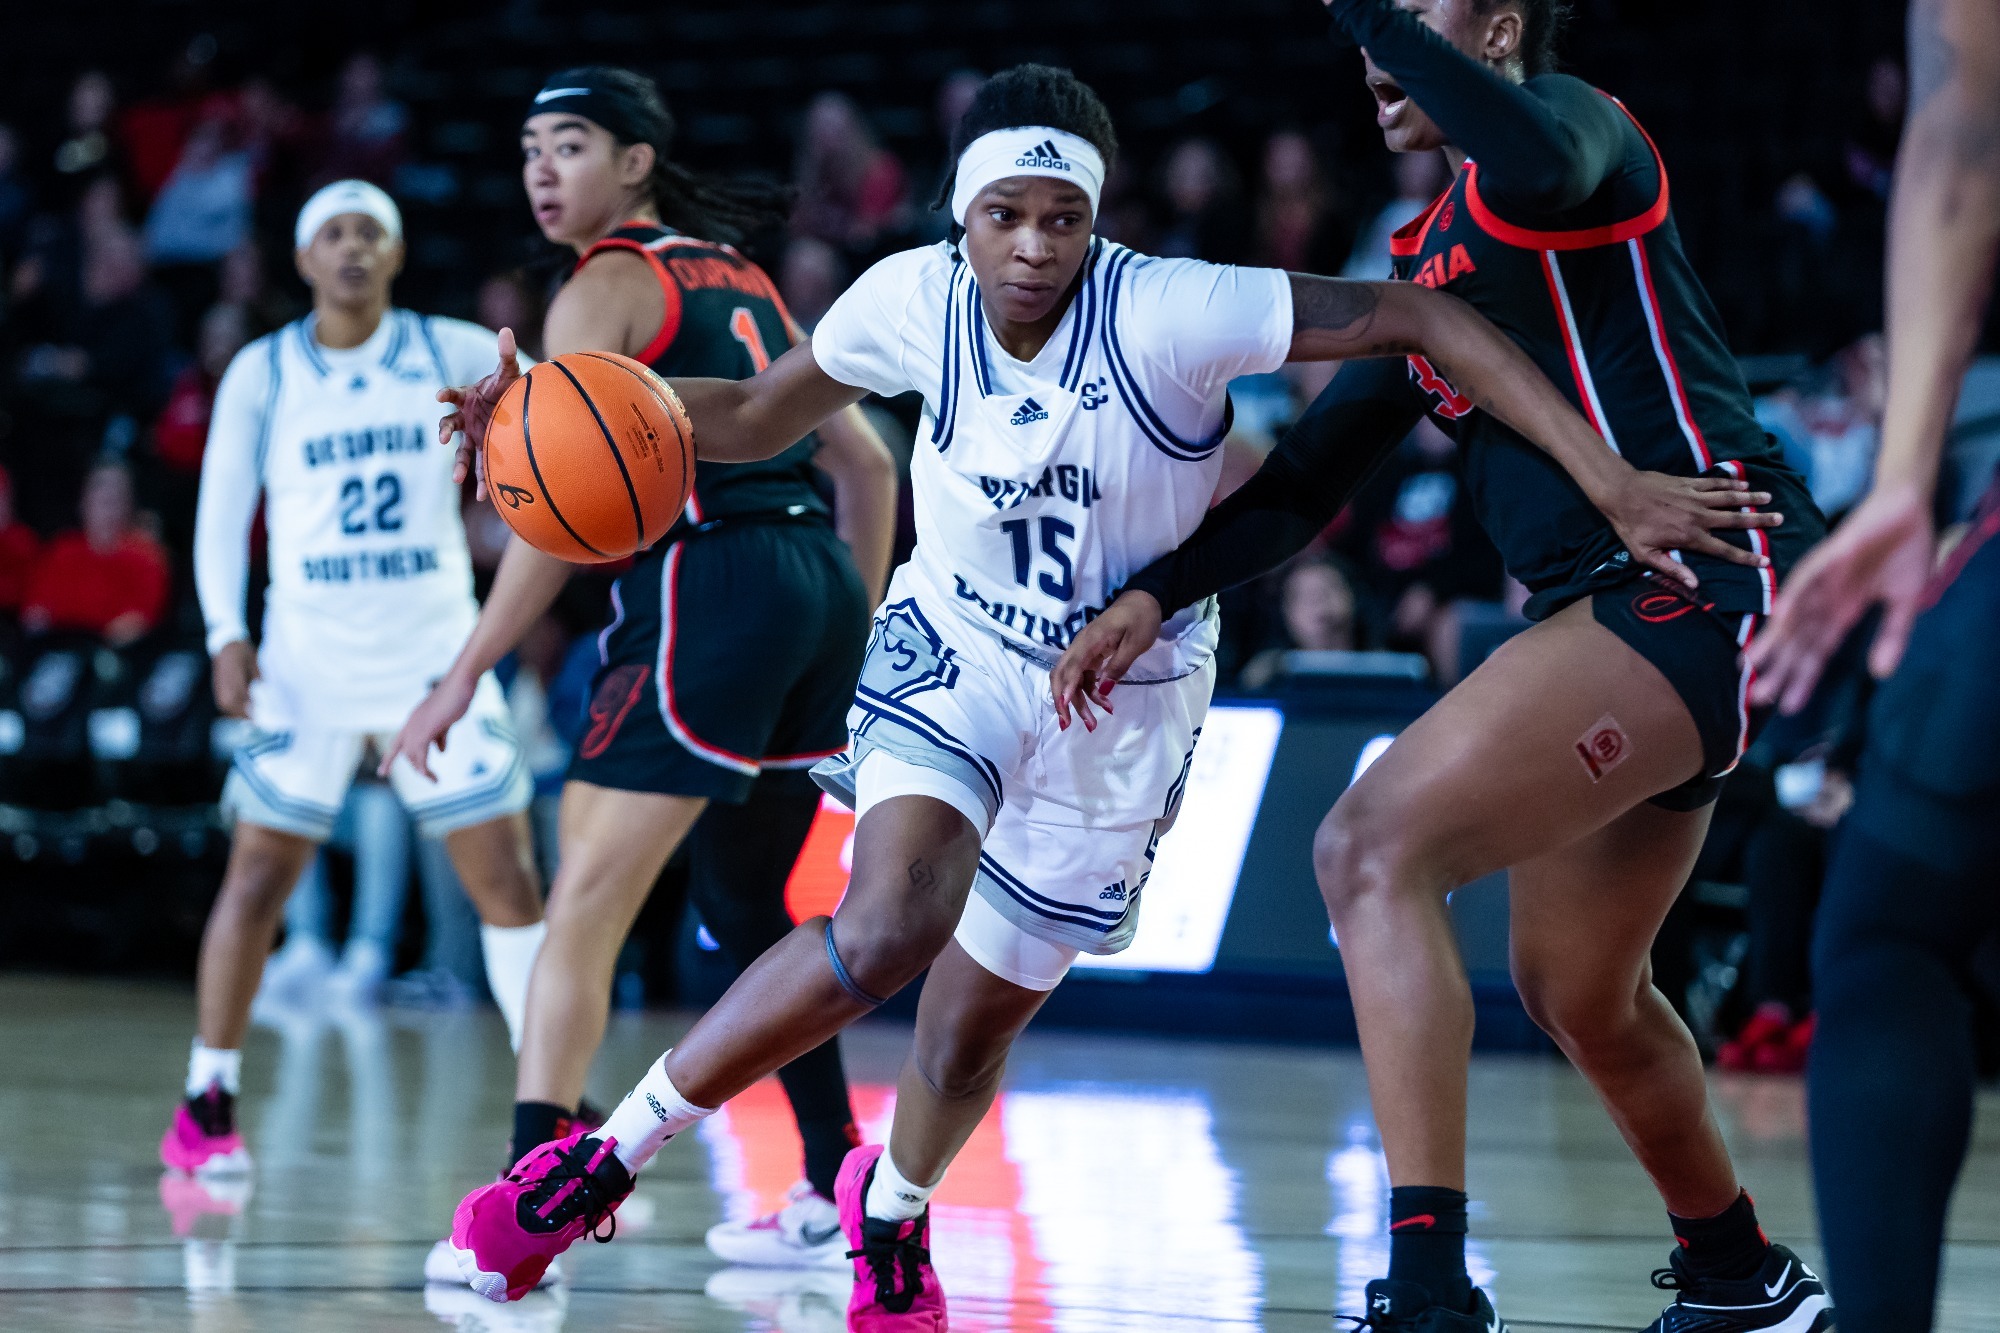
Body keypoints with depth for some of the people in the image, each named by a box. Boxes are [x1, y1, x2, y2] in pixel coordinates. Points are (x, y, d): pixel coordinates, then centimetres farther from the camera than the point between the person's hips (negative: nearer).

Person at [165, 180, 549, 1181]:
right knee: (258, 876, -3)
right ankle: (207, 1103, 9)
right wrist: (227, 636, -9)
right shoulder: (261, 374, 2)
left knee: (505, 873, -3)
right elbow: (222, 510, 3)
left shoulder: (452, 354, 3)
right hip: (307, 658, -1)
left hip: (437, 653, 1)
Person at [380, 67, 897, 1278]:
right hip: (824, 579, 8)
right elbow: (868, 465, 24)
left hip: (710, 586, -8)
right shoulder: (739, 279, 23)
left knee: (584, 907, -9)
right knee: (751, 907, 22)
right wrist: (855, 650, 28)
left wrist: (463, 679, -8)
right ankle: (837, 1196, 25)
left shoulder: (604, 289, 0)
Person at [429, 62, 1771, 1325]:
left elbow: (1418, 315, -29)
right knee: (892, 922, -29)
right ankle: (604, 1161, -16)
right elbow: (758, 417, 3)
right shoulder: (914, 300, -16)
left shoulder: (1168, 311, -27)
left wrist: (1616, 481, -36)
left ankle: (893, 1209, 45)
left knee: (975, 1026, 8)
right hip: (953, 650, 0)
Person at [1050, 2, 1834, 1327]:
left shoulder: (1571, 114, -3)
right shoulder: (1432, 258, 22)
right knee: (1575, 994, 24)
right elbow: (1311, 474, 25)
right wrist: (1155, 596, 14)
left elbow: (1537, 164, -31)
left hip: (1696, 579, -10)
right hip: (1626, 611, 10)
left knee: (1375, 845, -21)